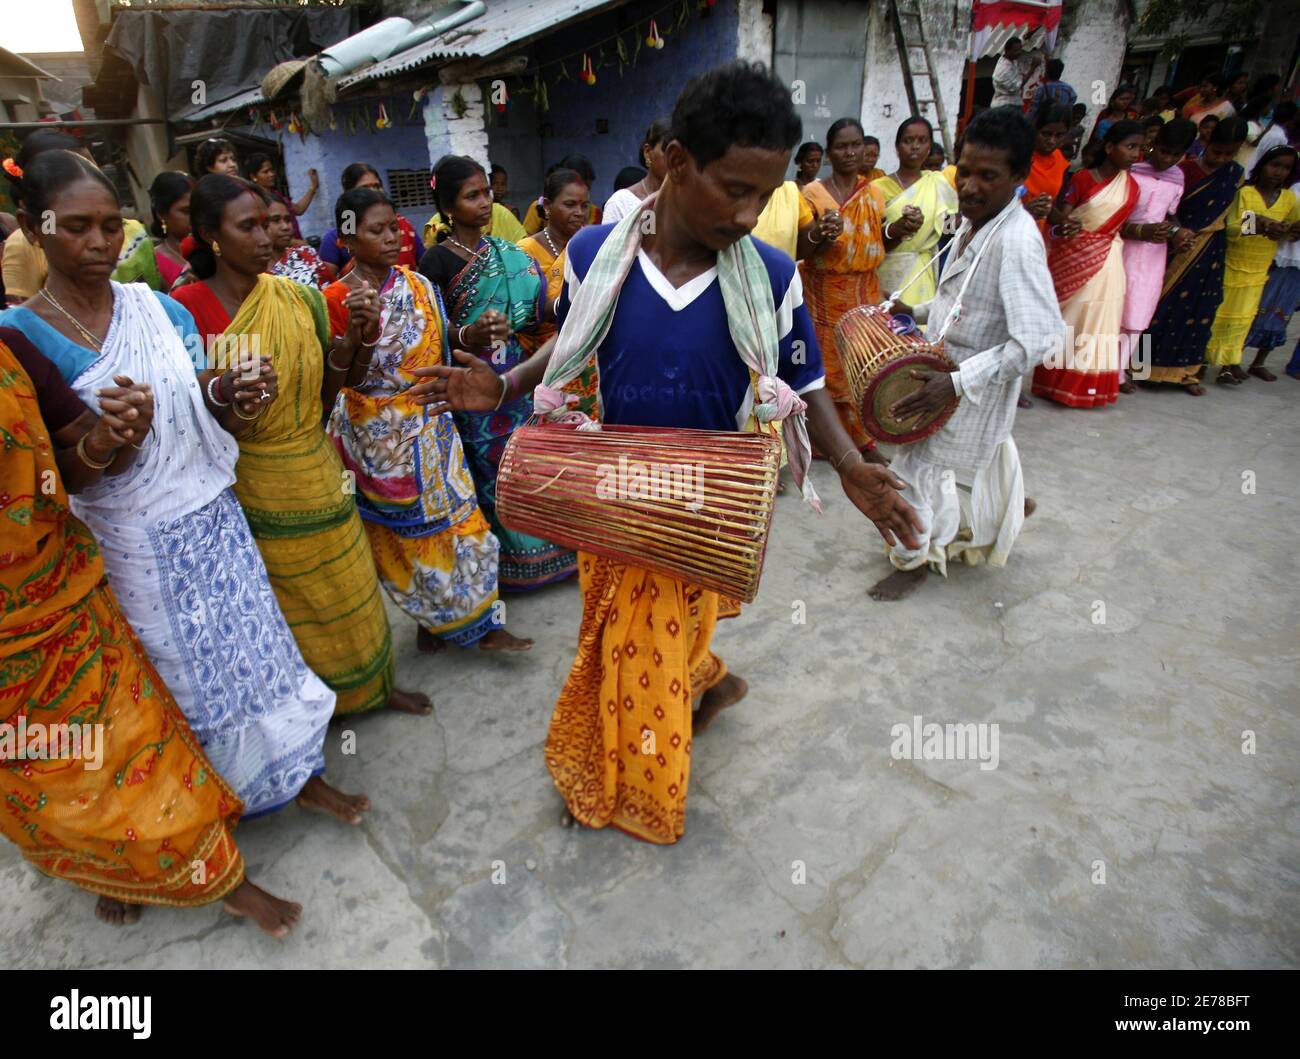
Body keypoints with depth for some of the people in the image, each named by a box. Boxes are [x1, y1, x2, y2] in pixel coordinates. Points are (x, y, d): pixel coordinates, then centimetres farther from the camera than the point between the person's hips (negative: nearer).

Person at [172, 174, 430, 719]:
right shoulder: (188, 308, -12)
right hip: (251, 486, -3)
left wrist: (347, 346, -14)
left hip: (315, 475, 4)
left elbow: (322, 396, 2)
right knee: (281, 600, 13)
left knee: (347, 584, 15)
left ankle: (374, 683, 37)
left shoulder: (299, 298, -2)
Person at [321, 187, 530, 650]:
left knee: (452, 515, 9)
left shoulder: (419, 286, 3)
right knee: (407, 531, 8)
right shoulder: (337, 299, -11)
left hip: (430, 427, 5)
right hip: (379, 437, -4)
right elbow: (348, 381, -15)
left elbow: (440, 350, 11)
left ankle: (477, 622, 23)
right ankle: (433, 619, 26)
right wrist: (361, 334, -33)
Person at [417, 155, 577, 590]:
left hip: (513, 377, 6)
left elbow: (525, 314, 10)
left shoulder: (505, 253, 9)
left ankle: (533, 548, 28)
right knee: (486, 470, 1)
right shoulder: (437, 260, -9)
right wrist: (467, 336, -31)